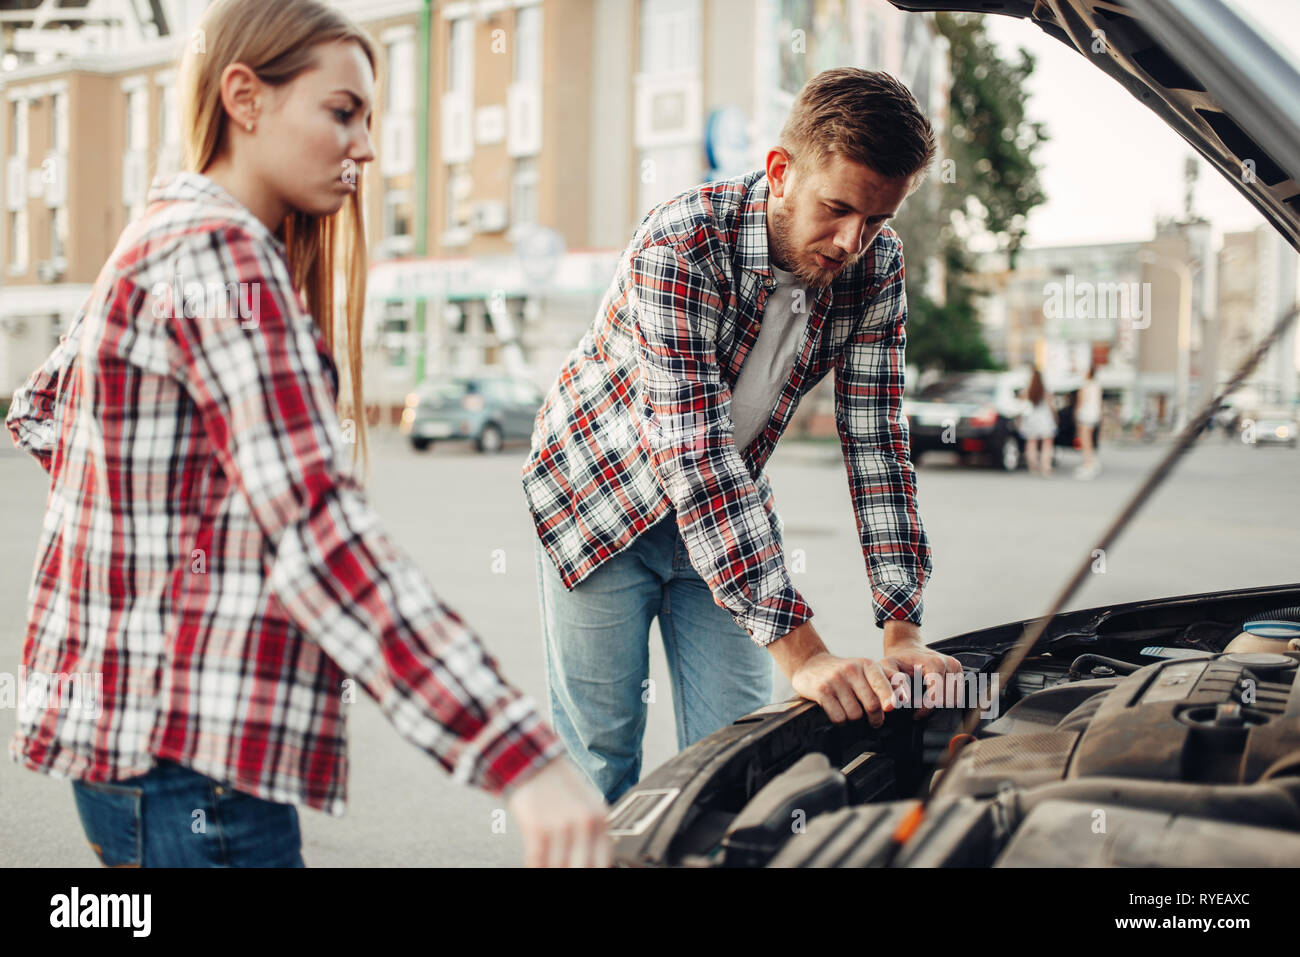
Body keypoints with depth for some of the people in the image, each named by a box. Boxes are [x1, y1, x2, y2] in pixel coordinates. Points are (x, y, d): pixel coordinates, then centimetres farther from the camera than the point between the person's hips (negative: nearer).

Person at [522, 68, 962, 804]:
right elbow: (696, 454, -37)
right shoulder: (681, 245, -32)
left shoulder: (877, 266, -14)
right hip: (600, 495, -4)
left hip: (728, 510, 5)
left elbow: (876, 441, -12)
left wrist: (904, 631, -20)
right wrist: (799, 650, -41)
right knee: (601, 753, 2)